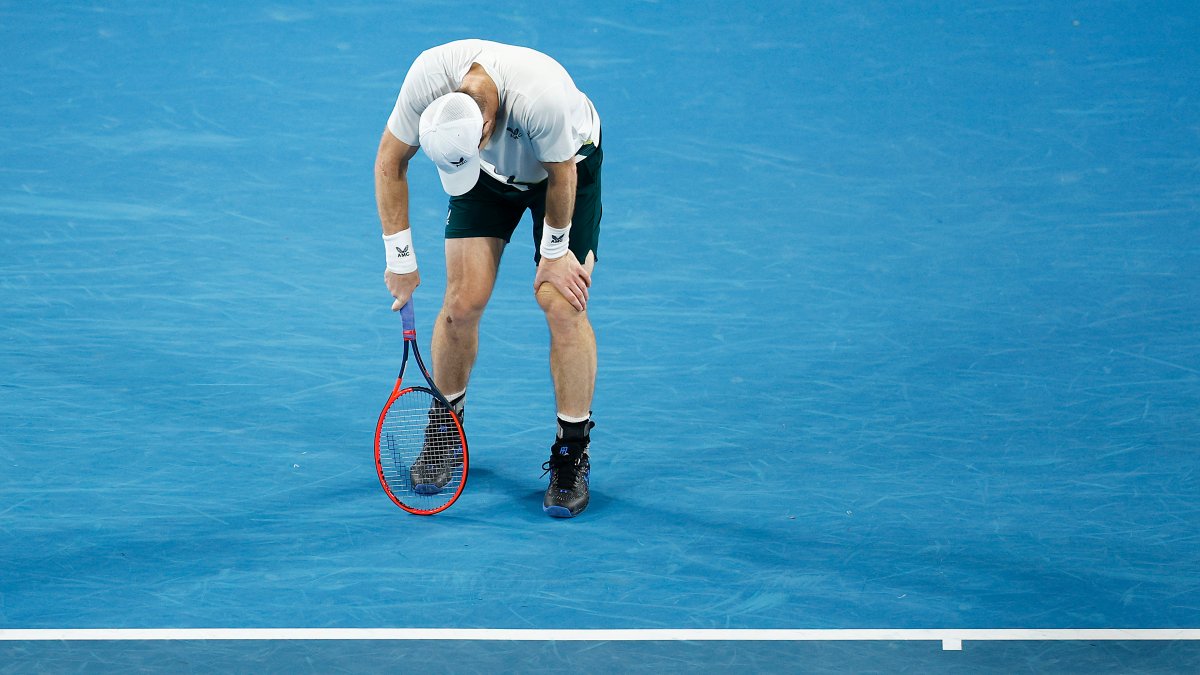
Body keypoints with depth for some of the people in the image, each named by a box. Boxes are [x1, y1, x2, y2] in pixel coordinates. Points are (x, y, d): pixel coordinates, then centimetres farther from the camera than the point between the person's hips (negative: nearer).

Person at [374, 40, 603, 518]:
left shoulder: (544, 97, -43)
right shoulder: (427, 78, -33)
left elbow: (562, 175, -23)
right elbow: (390, 161, -15)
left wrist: (553, 251, -10)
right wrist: (400, 256, -12)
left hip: (569, 162, -3)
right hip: (491, 172, 3)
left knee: (563, 306, -14)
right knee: (463, 302, -6)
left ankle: (572, 457, -1)